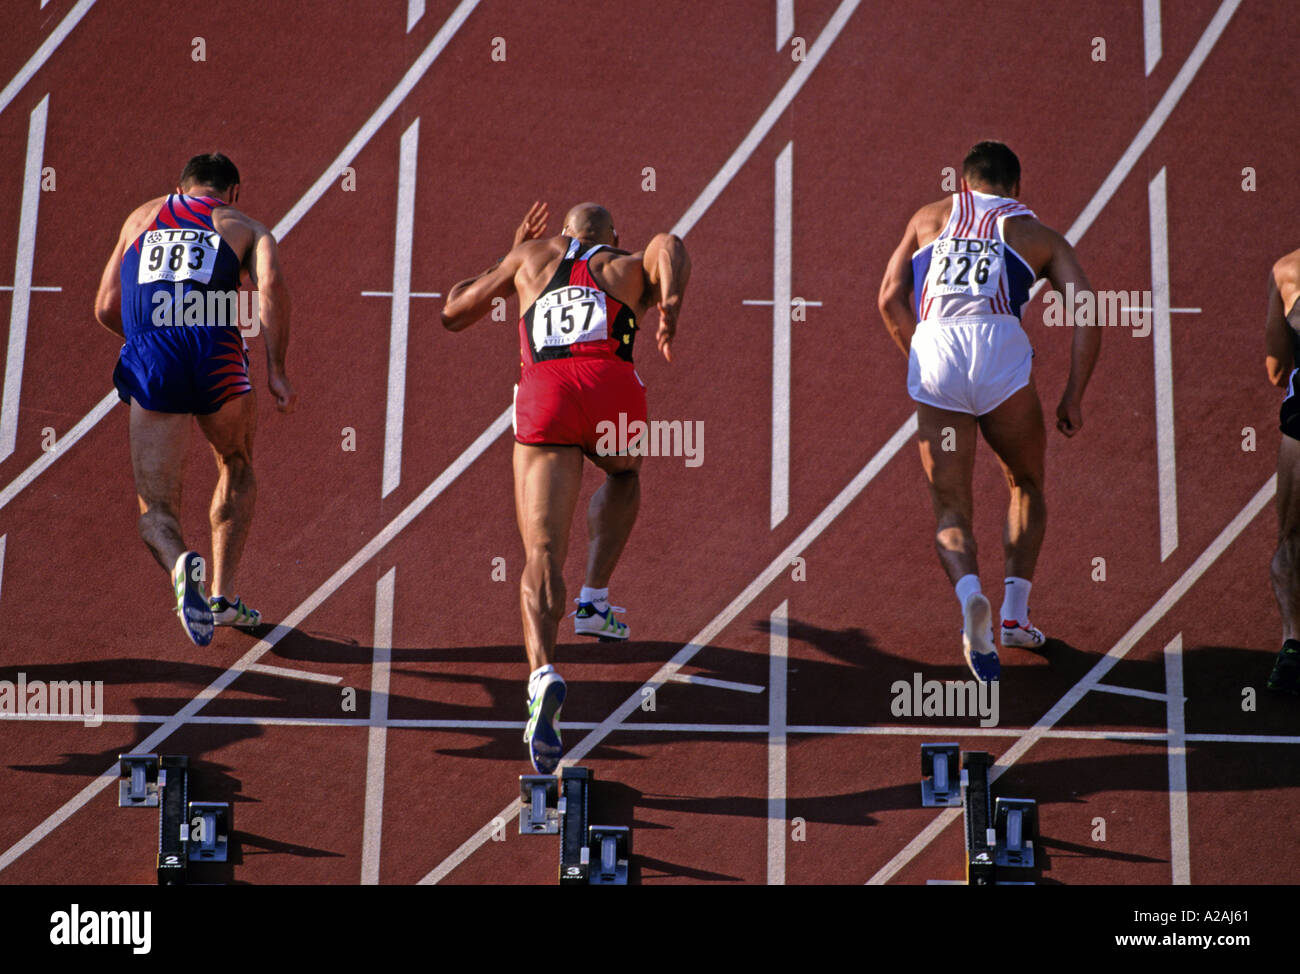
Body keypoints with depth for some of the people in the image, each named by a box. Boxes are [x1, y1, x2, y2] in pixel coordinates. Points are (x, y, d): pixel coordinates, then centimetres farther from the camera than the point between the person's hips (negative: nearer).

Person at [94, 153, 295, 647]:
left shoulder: (141, 217, 29)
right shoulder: (247, 228, 21)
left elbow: (106, 309, 26)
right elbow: (271, 284, -2)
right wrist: (276, 372, -2)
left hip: (148, 363, 1)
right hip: (216, 355, -1)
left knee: (155, 508, 5)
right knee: (237, 469, 27)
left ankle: (181, 565, -28)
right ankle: (223, 596, 22)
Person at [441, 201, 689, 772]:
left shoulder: (535, 255, 32)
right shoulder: (632, 267, 29)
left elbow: (453, 314, 38)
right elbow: (668, 244, 4)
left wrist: (508, 259, 48)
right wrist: (671, 305, -12)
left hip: (543, 392, 0)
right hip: (612, 385, 0)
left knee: (542, 555, -6)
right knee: (623, 474, 37)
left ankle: (542, 672, -31)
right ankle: (595, 600, 25)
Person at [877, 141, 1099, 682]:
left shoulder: (930, 218, 28)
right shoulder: (1040, 236, 23)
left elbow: (890, 299, 18)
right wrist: (1073, 397, 12)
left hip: (933, 350, 1)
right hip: (1001, 347, -1)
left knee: (949, 509, 7)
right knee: (1027, 486, 24)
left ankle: (970, 593, -22)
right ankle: (1014, 611, 16)